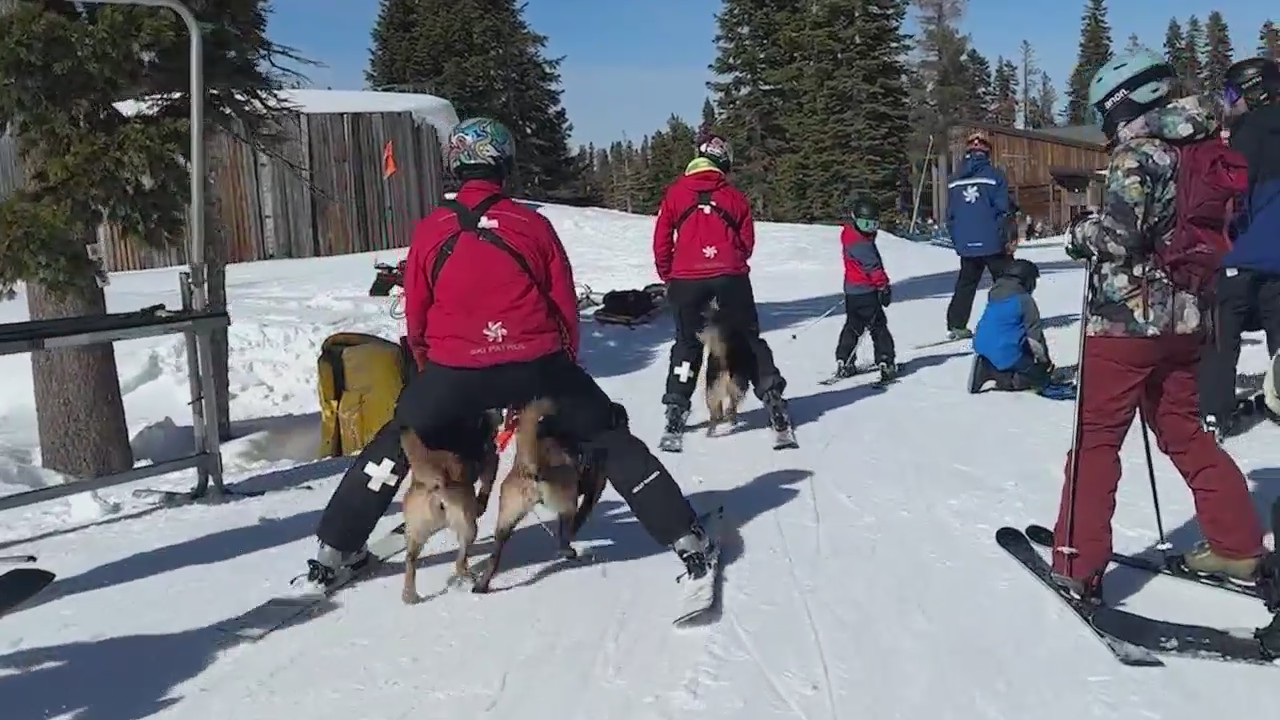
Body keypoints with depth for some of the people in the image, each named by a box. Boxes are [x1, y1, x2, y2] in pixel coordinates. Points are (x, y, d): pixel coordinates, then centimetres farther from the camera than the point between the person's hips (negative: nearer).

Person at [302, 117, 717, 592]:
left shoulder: (430, 229, 4)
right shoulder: (533, 225, 3)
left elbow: (415, 312, 11)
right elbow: (566, 307, 8)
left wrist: (429, 369, 28)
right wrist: (563, 369, 24)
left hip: (452, 369, 1)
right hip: (535, 364, 0)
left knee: (395, 445, 24)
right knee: (609, 440, 15)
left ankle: (334, 553, 27)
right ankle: (687, 541, 13)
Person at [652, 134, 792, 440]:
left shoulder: (674, 192, 5)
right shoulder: (734, 196, 7)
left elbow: (662, 240, 3)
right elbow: (747, 242, 10)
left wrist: (667, 275, 15)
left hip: (686, 279, 0)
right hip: (730, 277, 0)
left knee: (687, 343, 14)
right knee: (748, 338, 11)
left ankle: (676, 407, 11)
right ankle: (772, 398, 6)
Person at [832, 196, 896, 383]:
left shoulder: (848, 235, 11)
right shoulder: (861, 242, -19)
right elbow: (873, 265, -20)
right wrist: (884, 285, -16)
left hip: (851, 290, 9)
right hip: (866, 291, -9)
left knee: (853, 326, 16)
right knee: (878, 327, -4)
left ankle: (843, 362, 17)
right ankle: (885, 362, -5)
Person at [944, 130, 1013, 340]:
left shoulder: (955, 181, 7)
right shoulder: (994, 175, -6)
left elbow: (950, 214, 10)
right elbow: (1002, 209, -8)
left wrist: (957, 240, 18)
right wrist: (1006, 238, -2)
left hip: (965, 244, 4)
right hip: (992, 243, -4)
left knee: (965, 283, 13)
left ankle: (956, 325, 8)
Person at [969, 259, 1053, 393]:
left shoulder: (994, 295, 11)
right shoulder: (1025, 300, -11)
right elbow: (1034, 334, -8)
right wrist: (1045, 360, 8)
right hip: (1007, 354, -8)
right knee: (1042, 375, 6)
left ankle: (988, 366, 3)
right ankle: (1004, 378, -14)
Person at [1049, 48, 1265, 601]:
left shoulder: (1139, 150, -12)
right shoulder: (1203, 148, 10)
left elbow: (1119, 232, -22)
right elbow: (1217, 227, 17)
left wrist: (1081, 235, -3)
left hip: (1129, 315, -7)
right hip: (1186, 316, 8)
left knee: (1096, 437, 0)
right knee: (1180, 428, 20)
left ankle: (1078, 562, 1)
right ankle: (1236, 544, 23)